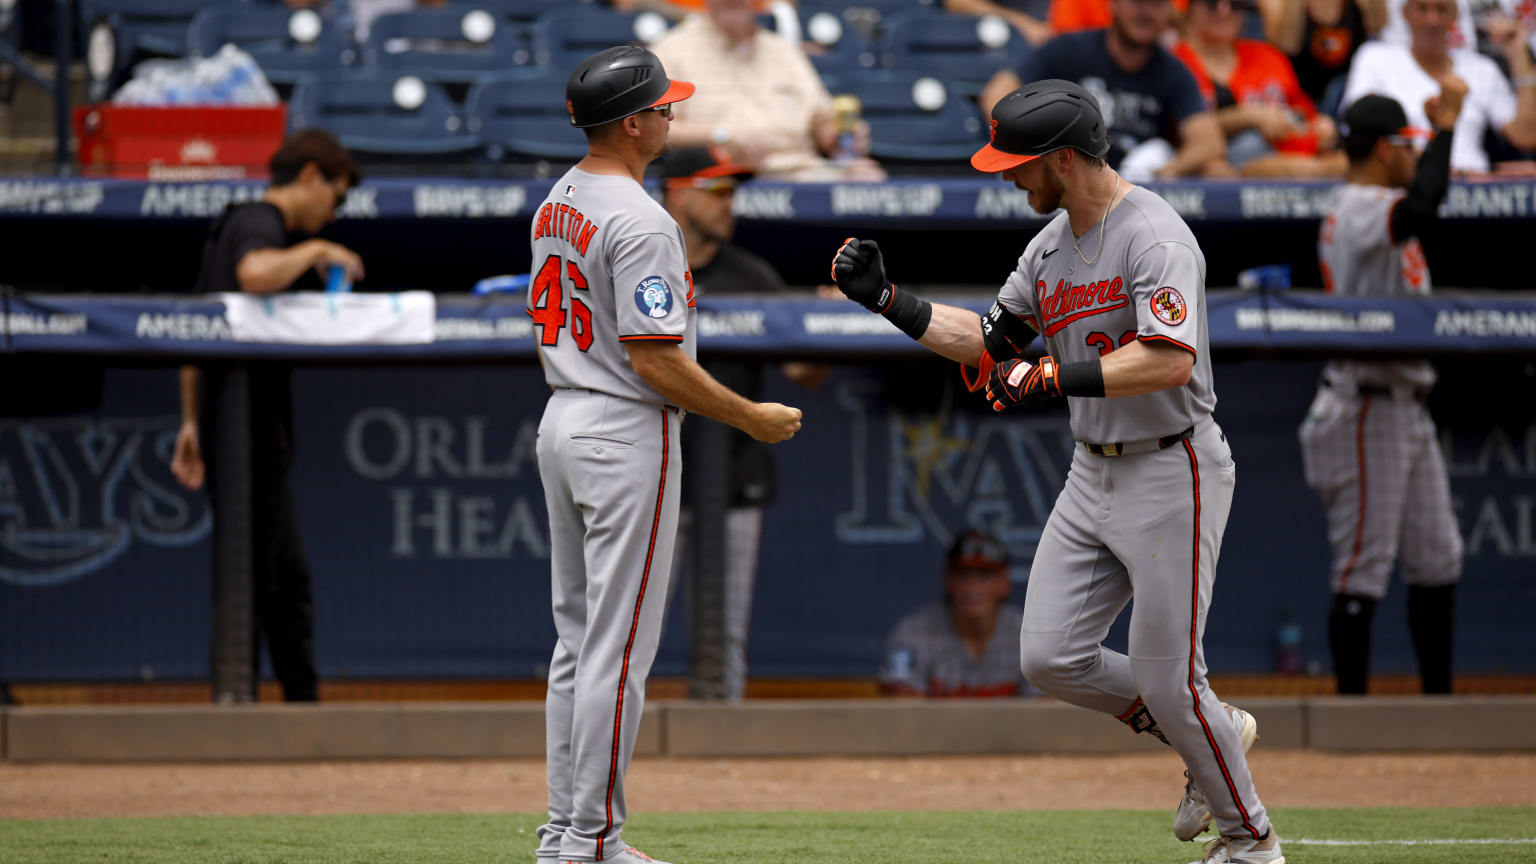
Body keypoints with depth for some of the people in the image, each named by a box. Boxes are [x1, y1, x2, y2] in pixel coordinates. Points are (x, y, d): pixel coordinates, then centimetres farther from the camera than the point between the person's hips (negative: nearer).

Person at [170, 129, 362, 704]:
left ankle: (303, 701, 21)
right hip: (251, 430, -10)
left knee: (289, 581, 15)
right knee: (251, 579, -8)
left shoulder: (235, 224, 20)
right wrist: (315, 251, -21)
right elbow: (254, 274, -37)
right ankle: (234, 701, -6)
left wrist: (193, 422, 24)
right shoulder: (259, 224, -11)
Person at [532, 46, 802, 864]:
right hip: (628, 435, -9)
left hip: (559, 423, 9)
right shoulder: (639, 221, -19)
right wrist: (753, 418, -12)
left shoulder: (556, 205, 10)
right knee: (619, 648, -5)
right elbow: (655, 359, -21)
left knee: (579, 636, 14)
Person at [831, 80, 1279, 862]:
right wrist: (885, 298, 9)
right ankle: (1211, 735, 22)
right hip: (1093, 475, 9)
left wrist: (1051, 378, -32)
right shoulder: (1052, 244, 10)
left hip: (1172, 473, -9)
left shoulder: (1154, 236, -19)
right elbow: (991, 339, 19)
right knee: (1050, 659, 3)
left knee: (1167, 682, -5)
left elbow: (1171, 361, -31)